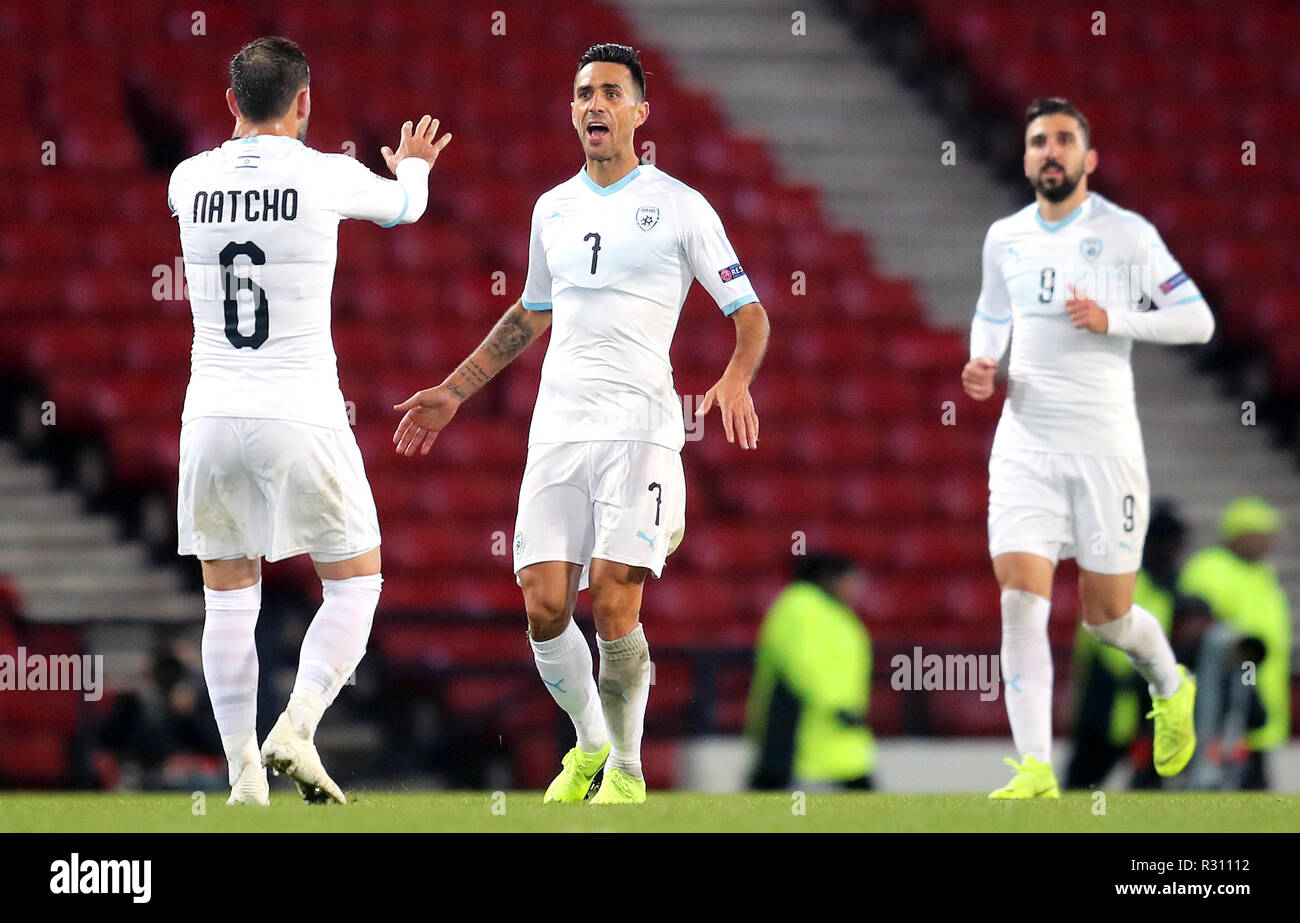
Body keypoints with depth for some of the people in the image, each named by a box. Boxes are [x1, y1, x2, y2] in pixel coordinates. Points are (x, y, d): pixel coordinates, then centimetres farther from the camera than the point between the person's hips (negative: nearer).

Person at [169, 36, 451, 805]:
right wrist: (414, 164, 42)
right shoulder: (325, 176, -6)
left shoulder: (189, 181, 2)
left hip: (213, 418, 3)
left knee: (229, 596, 11)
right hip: (301, 417, -3)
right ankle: (296, 729, -7)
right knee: (356, 582, 10)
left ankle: (245, 772, 6)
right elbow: (402, 204, 17)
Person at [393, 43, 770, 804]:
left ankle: (627, 769, 3)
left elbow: (750, 313, 2)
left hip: (639, 423, -4)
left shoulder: (679, 206, 1)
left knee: (613, 604, -14)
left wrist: (736, 382, -18)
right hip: (558, 425, 4)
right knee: (545, 606, -4)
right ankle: (591, 745, 20)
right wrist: (451, 392, 28)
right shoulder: (554, 208, 15)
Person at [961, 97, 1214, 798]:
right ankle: (1035, 771, -13)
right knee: (1020, 601, -13)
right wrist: (981, 365, 5)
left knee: (1107, 617, 5)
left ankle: (1170, 688, 39)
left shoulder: (1128, 235, -5)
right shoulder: (1005, 238, 8)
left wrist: (1112, 320, -16)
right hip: (1025, 443, 3)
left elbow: (1197, 320, -4)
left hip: (1104, 445, -3)